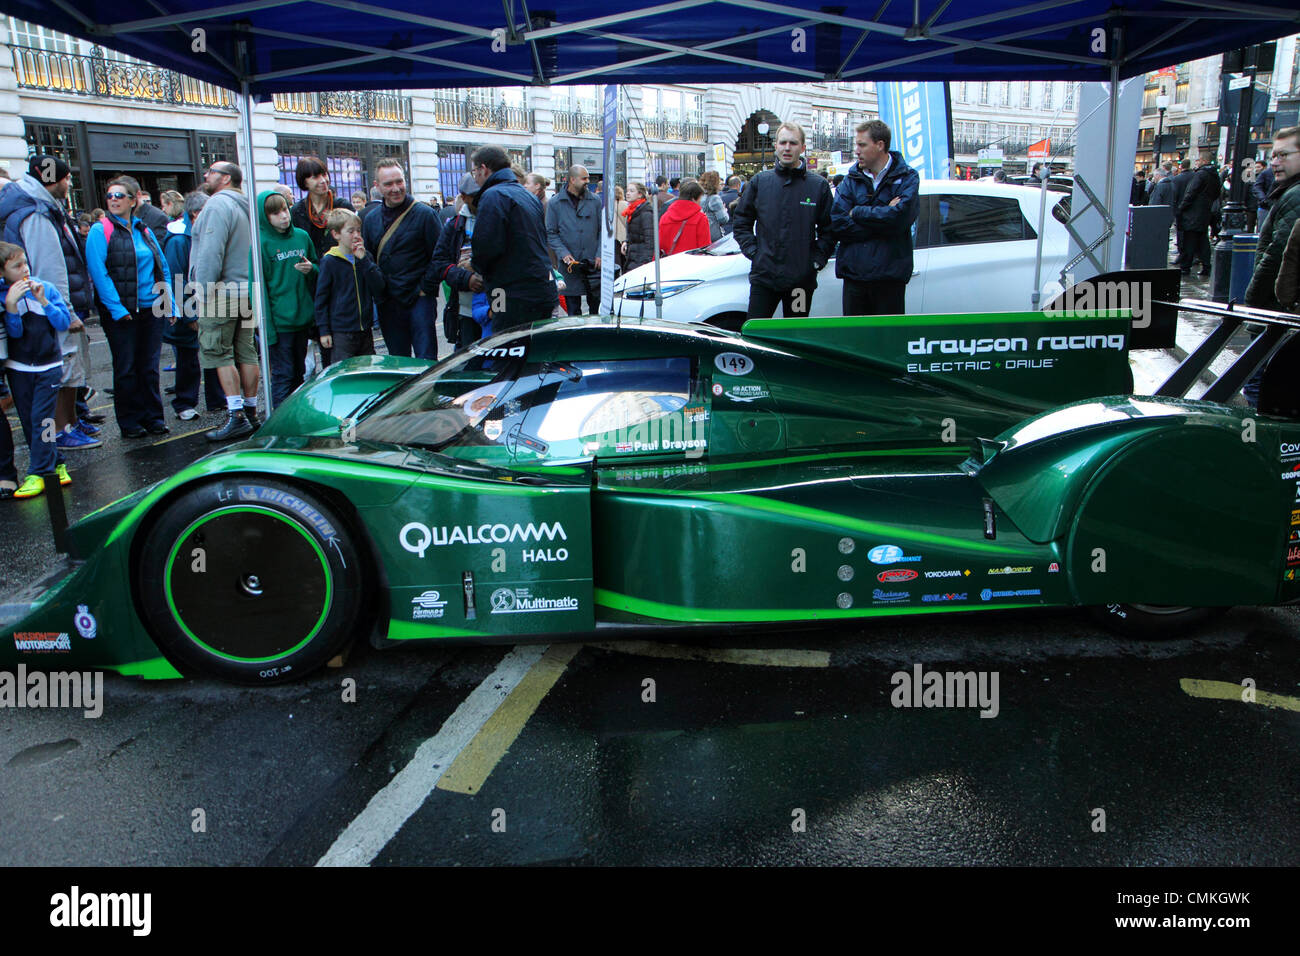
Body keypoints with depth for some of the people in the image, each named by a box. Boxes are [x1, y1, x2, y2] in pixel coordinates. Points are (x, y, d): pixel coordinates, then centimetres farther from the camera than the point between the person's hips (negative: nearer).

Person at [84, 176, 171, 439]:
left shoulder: (145, 231, 12)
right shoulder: (100, 231, -3)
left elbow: (162, 268, 14)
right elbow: (97, 271, -10)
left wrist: (168, 302, 5)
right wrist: (115, 307, -18)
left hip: (150, 309, 4)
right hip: (121, 313, -4)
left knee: (149, 366, 9)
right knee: (126, 368, 3)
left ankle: (152, 417, 18)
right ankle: (129, 422, 11)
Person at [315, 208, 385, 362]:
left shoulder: (366, 257, 7)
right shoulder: (329, 262, -6)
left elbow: (379, 289, -4)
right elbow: (321, 299, -3)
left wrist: (364, 260, -12)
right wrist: (324, 331, -5)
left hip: (365, 331, 5)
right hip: (341, 333, -5)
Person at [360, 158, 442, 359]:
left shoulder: (424, 214, -4)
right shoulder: (370, 219, 11)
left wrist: (425, 288, -9)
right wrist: (377, 292, 6)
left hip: (419, 300, -5)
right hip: (387, 303, 5)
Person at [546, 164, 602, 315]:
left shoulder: (595, 201, 8)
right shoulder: (555, 204, 3)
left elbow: (602, 230, 10)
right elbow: (551, 233, 2)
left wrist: (599, 255, -2)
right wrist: (563, 254, -12)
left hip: (593, 264, 2)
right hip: (570, 265, -1)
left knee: (596, 308, 7)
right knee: (573, 312, 4)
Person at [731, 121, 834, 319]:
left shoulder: (819, 186, 4)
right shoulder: (760, 182, 7)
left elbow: (829, 230, 7)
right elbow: (741, 223, 12)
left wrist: (817, 259, -4)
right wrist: (753, 251, 0)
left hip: (802, 278, 0)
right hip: (763, 275, 0)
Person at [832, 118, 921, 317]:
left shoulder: (907, 177, 2)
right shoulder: (852, 179, 10)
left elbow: (898, 217, -17)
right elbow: (837, 223, -4)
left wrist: (856, 213, -7)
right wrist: (881, 222, -12)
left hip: (890, 274, -3)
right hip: (854, 273, 3)